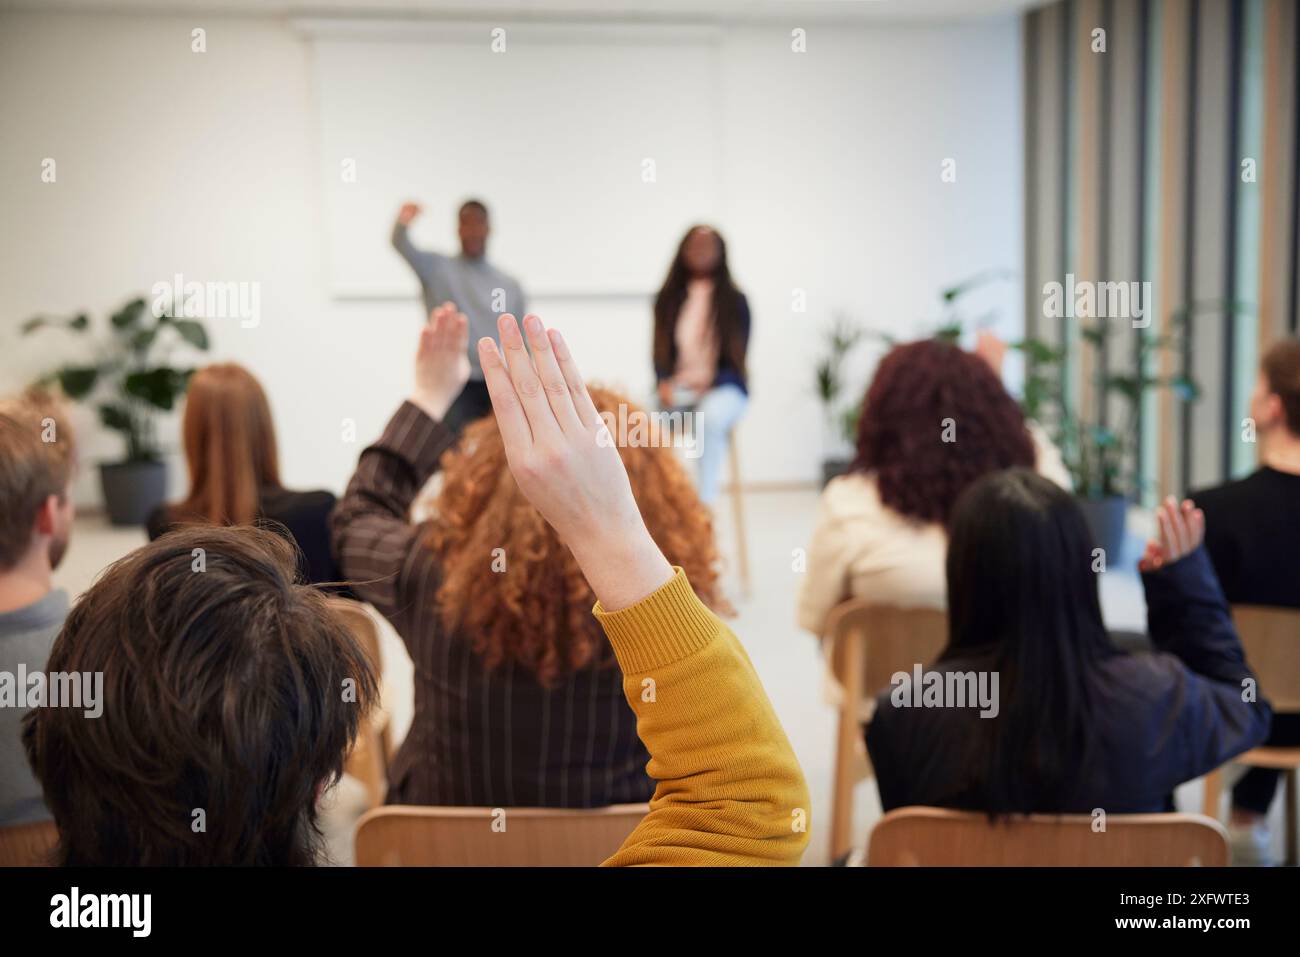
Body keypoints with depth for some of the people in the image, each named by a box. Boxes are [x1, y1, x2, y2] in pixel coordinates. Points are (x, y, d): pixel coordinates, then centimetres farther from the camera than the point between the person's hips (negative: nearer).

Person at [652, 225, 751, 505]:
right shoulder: (668, 298, 11)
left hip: (723, 388, -2)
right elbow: (660, 350, 9)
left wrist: (709, 384, -16)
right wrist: (664, 383, -12)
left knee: (711, 416, -39)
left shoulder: (735, 301, 4)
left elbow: (737, 359, 1)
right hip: (678, 389, 2)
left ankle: (705, 504, -38)